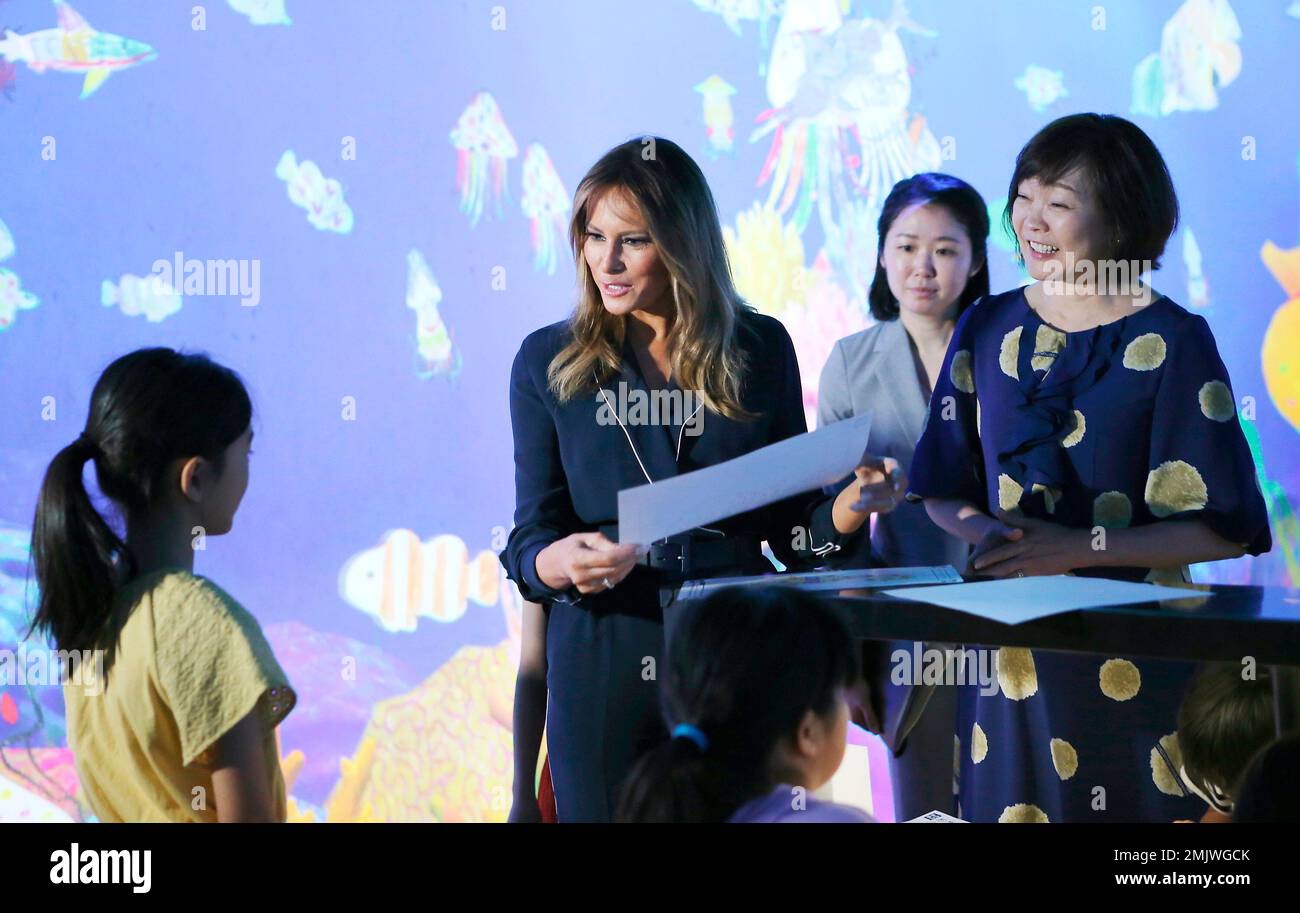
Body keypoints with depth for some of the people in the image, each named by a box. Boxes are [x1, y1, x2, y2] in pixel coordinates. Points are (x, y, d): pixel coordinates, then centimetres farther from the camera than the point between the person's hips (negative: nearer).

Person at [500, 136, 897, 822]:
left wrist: (850, 506, -12)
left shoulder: (759, 348, 4)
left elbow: (791, 529, 8)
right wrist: (554, 562, -21)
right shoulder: (548, 361, 3)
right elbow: (529, 538, 1)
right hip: (604, 657, 0)